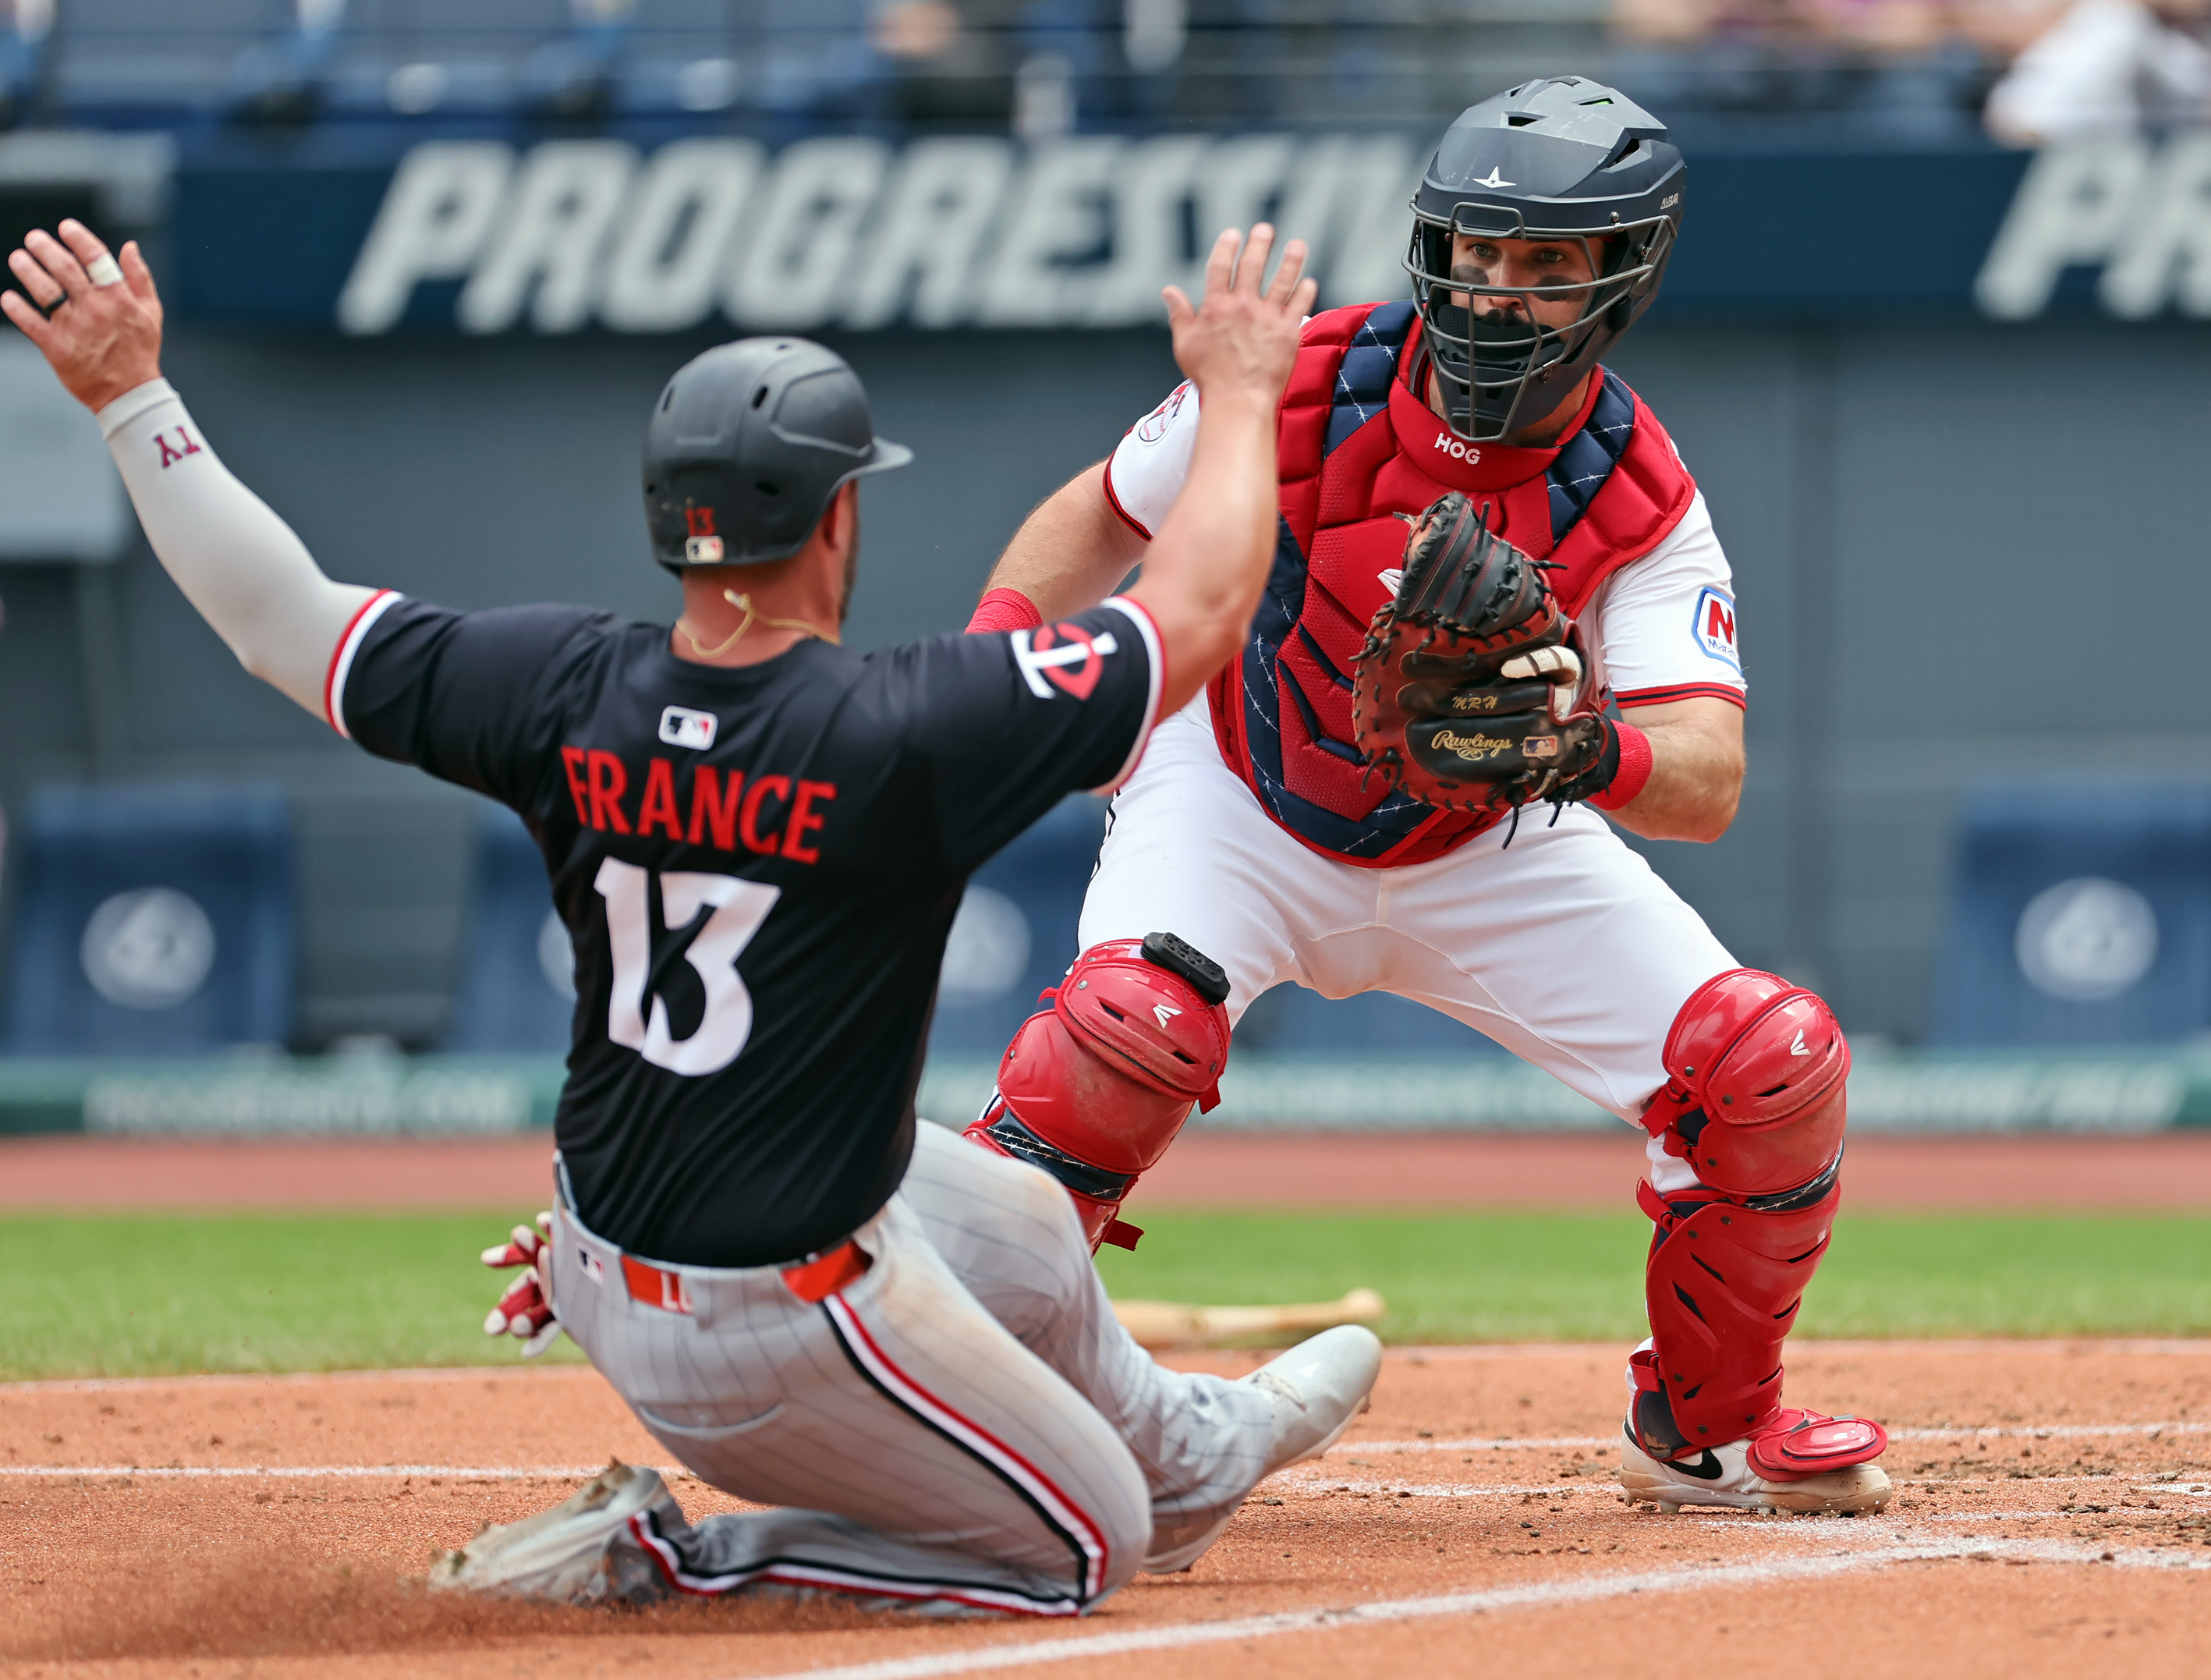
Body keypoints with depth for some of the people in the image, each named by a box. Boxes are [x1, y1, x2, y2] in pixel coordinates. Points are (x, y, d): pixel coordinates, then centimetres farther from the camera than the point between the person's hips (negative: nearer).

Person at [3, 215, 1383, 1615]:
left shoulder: (569, 695, -12)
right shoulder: (897, 733, -28)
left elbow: (282, 619, -3)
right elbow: (1195, 613, -17)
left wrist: (132, 395, 4)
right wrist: (1240, 394, -1)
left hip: (601, 1269, 8)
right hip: (779, 1330, -8)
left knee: (1028, 1231, 31)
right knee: (1091, 1548, 12)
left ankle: (1191, 1452, 58)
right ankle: (677, 1559, 3)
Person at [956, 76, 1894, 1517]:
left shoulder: (1639, 504, -22)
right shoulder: (1299, 384, -22)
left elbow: (1711, 784, -34)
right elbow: (1107, 517, -4)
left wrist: (1596, 751, -57)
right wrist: (992, 649, -21)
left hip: (1483, 847, 2)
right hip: (1240, 799, -2)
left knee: (1777, 1066, -11)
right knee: (1130, 1023, -34)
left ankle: (1704, 1425, 15)